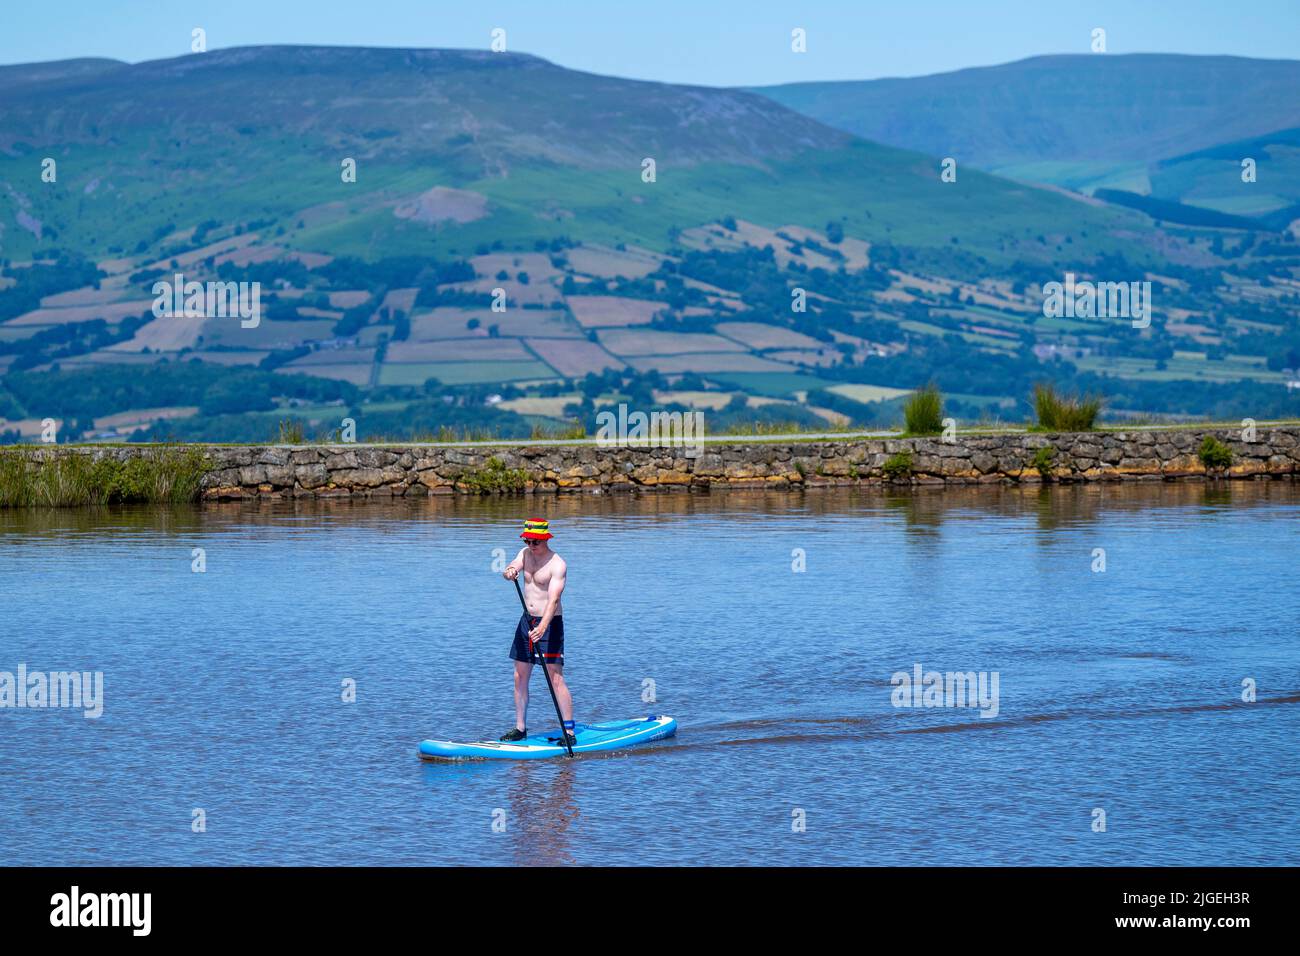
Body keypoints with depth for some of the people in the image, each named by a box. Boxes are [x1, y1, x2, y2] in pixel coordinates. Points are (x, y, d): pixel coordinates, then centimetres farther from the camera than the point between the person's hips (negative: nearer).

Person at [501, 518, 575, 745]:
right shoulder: (525, 553, 7)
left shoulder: (557, 565, -16)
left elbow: (553, 600, -26)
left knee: (556, 678, -11)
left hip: (550, 623, -7)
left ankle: (569, 732, -10)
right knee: (520, 677, 9)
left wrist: (542, 628, -39)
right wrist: (509, 573, -35)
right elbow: (509, 570, -9)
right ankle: (520, 728, 19)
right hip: (527, 621, 7)